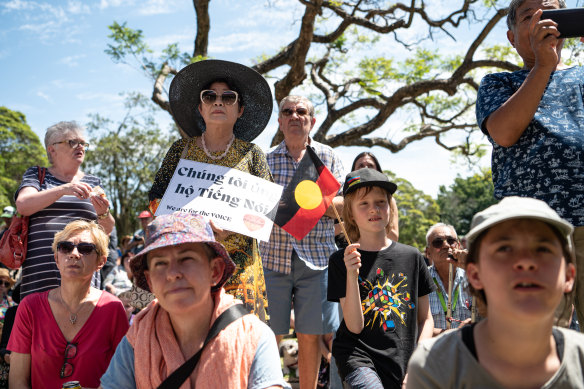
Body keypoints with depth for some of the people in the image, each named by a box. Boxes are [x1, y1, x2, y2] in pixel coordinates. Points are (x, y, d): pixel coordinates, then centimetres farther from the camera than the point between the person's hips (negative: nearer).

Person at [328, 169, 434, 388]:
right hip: (358, 357, -3)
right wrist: (351, 275, -19)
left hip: (403, 365, 3)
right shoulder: (341, 261, -3)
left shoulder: (411, 257, 4)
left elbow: (425, 319, 10)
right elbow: (355, 326, -8)